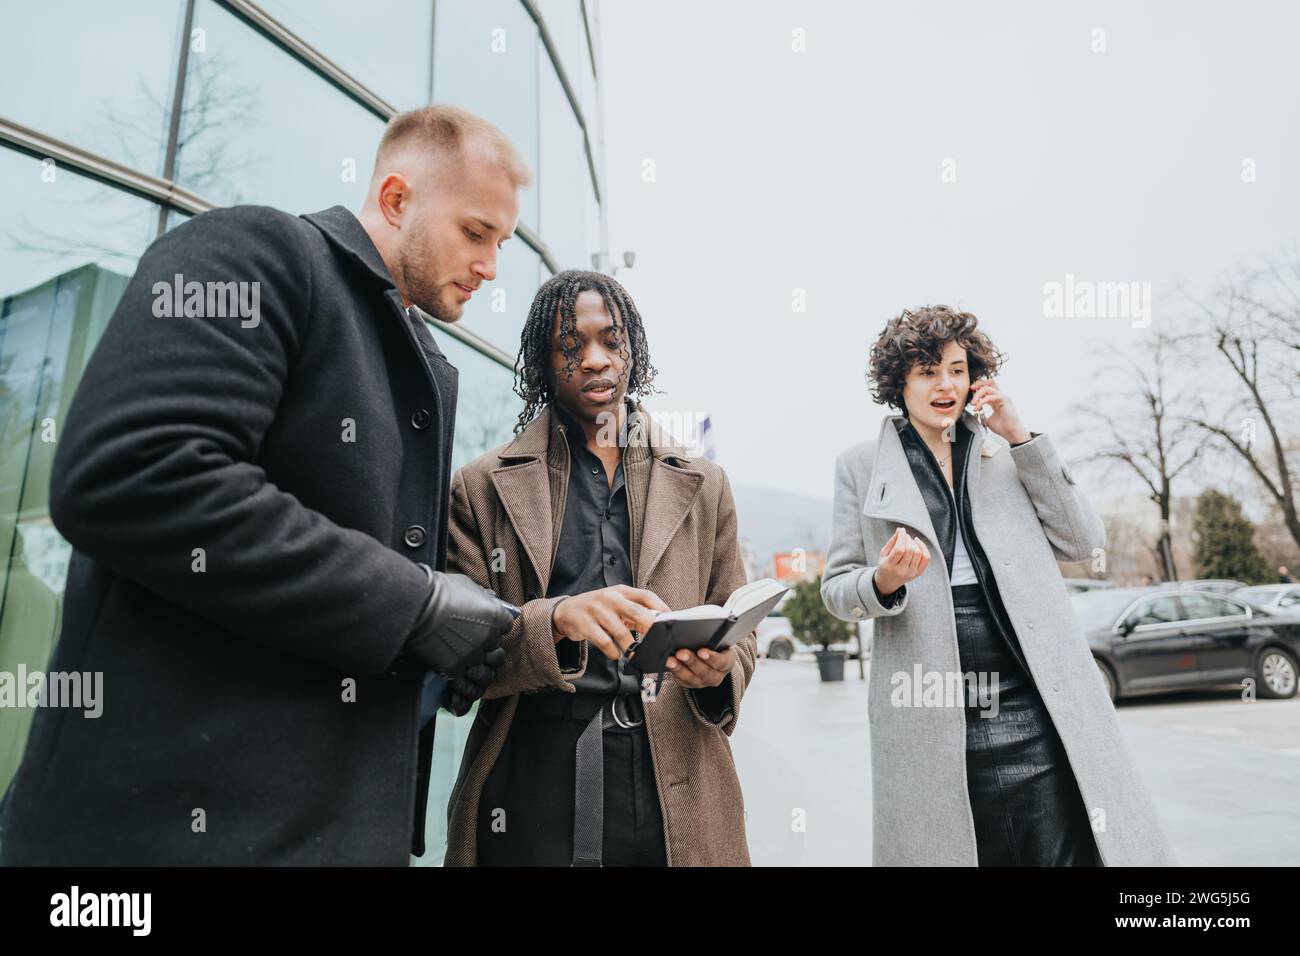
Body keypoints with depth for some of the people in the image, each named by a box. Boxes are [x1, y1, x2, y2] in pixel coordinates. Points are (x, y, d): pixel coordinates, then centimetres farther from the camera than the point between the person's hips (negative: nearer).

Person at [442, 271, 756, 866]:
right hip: (530, 790, -1)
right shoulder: (484, 487, 1)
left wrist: (720, 668, -13)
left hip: (674, 789, 2)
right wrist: (556, 618, -23)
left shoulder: (703, 486, 7)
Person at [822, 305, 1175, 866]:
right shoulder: (861, 465, 6)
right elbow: (836, 588, 6)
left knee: (1072, 850, 2)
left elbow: (1084, 544, 5)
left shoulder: (1008, 450, 14)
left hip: (1034, 704, 2)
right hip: (932, 714, -1)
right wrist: (884, 581, -18)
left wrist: (1022, 439, -1)